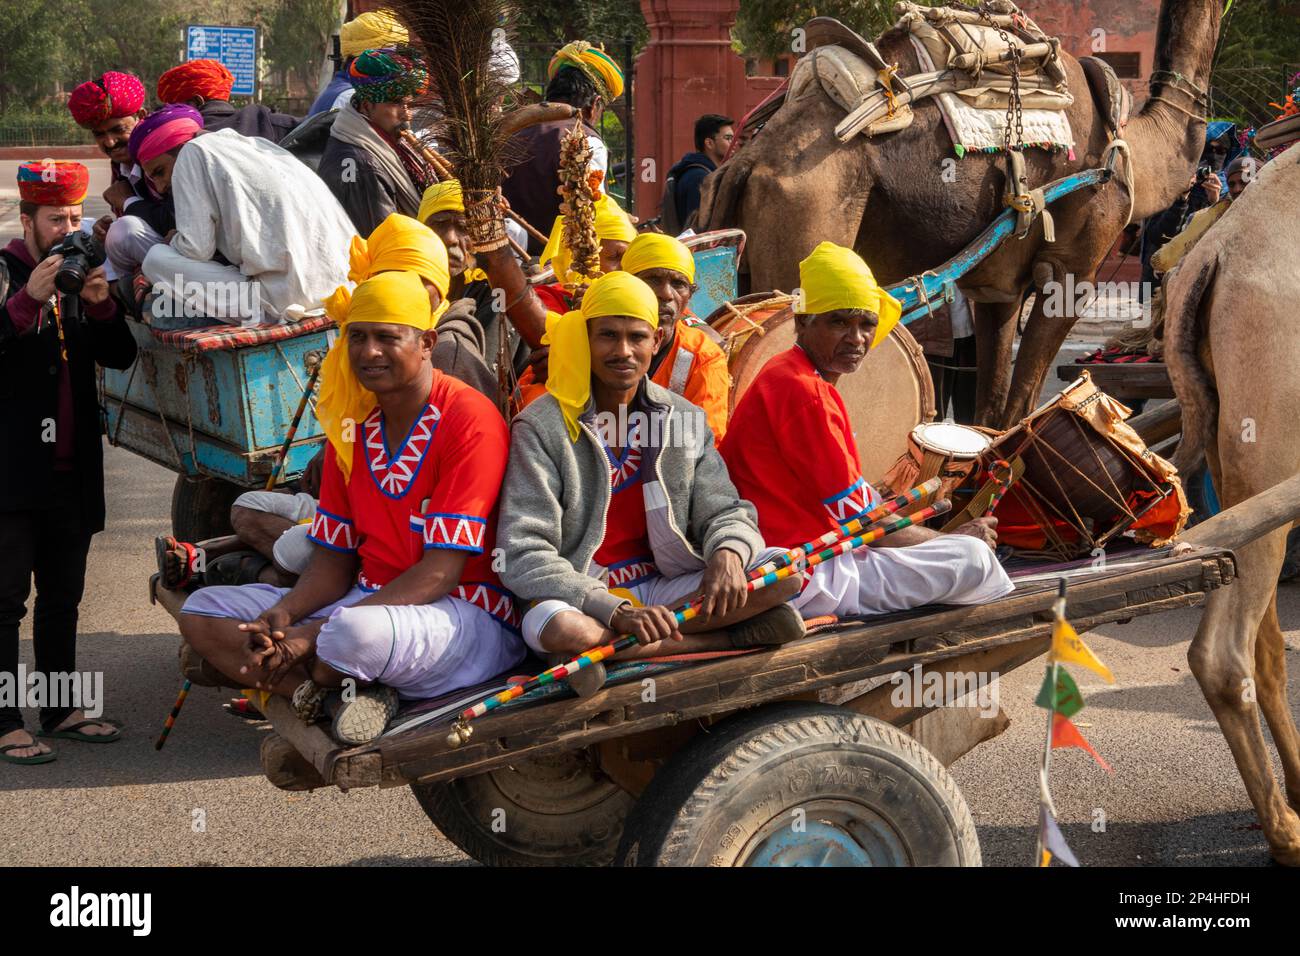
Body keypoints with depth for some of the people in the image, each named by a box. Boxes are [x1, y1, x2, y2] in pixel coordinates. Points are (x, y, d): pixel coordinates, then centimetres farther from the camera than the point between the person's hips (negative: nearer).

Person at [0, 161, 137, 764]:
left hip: (72, 469, 6)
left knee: (62, 597, 13)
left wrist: (101, 304, -8)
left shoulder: (80, 273, 13)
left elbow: (120, 357, 8)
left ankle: (60, 711, 21)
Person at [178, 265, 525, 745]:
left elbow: (441, 571, -20)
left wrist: (317, 634, -24)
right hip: (371, 599, 8)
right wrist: (282, 615, -13)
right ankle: (339, 697, -17)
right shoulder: (351, 425, 9)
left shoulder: (469, 420, -15)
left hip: (468, 615, -8)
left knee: (357, 633, -41)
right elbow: (335, 560, 10)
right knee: (201, 612, 0)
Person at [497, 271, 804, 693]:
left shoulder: (683, 419, 5)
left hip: (661, 588, 4)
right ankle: (731, 636, -24)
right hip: (582, 600, -4)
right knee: (560, 628, -40)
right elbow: (523, 555, -17)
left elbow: (724, 512, 4)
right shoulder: (541, 427, -10)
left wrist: (728, 552, -23)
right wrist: (617, 612, -30)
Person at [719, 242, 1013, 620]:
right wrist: (955, 537, -5)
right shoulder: (804, 392, -19)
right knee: (974, 557, -14)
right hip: (803, 579, -11)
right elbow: (860, 521, -17)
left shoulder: (786, 377, 14)